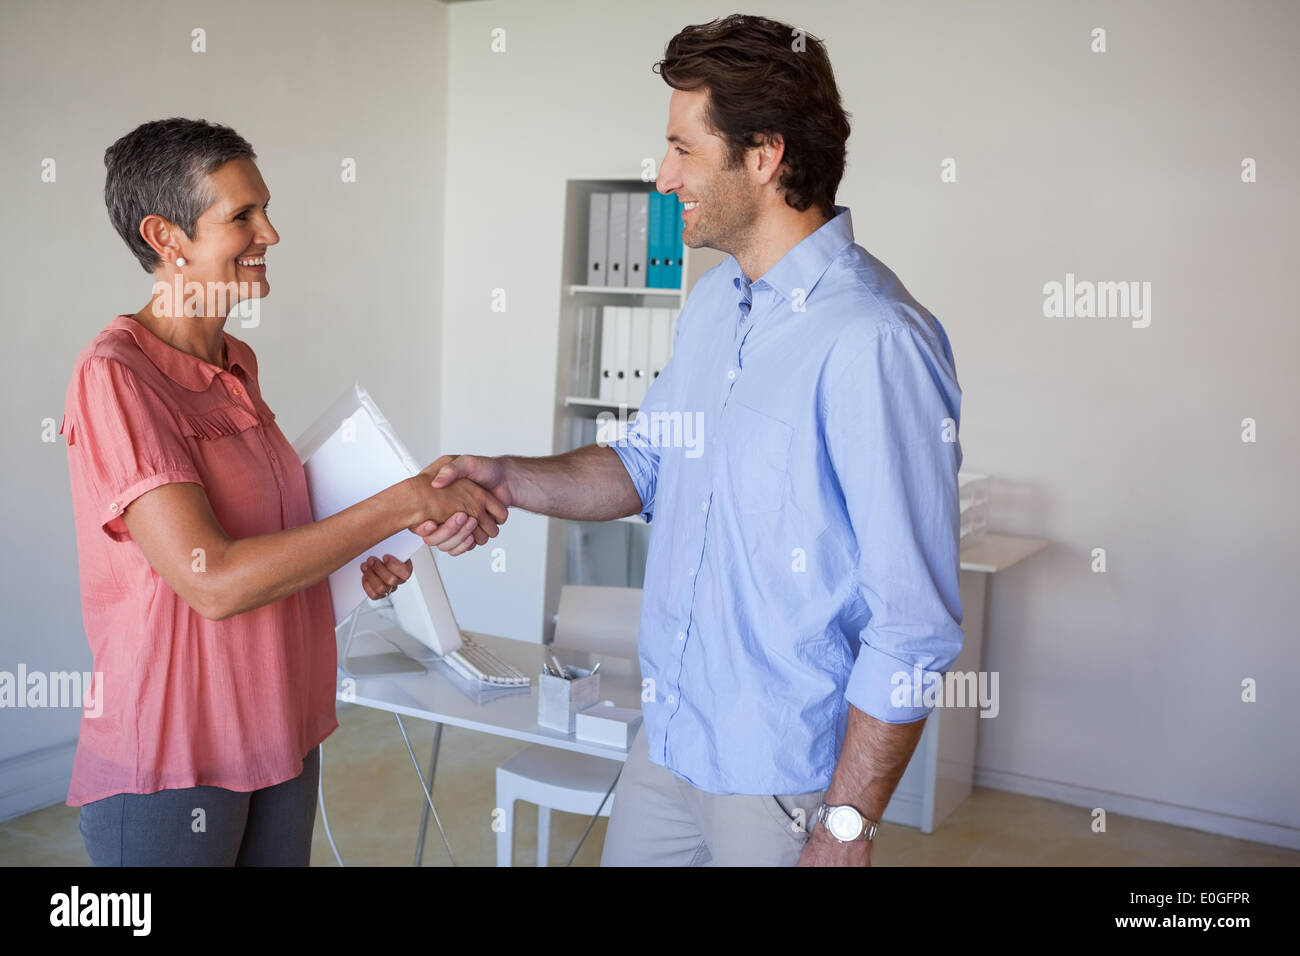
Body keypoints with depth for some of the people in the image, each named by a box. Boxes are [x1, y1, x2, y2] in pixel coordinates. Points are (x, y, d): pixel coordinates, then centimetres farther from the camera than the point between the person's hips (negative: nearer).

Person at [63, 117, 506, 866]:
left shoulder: (238, 362, 8)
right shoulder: (115, 375, -17)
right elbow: (211, 581, -25)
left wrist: (356, 553, 0)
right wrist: (403, 505, -21)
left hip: (279, 732, 8)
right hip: (173, 758, -7)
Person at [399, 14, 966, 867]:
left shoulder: (872, 342, -24)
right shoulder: (716, 300, 5)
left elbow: (913, 626, -23)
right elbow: (650, 463, 15)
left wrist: (847, 825, -18)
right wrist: (511, 481, -1)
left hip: (784, 773, -8)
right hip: (669, 735, 8)